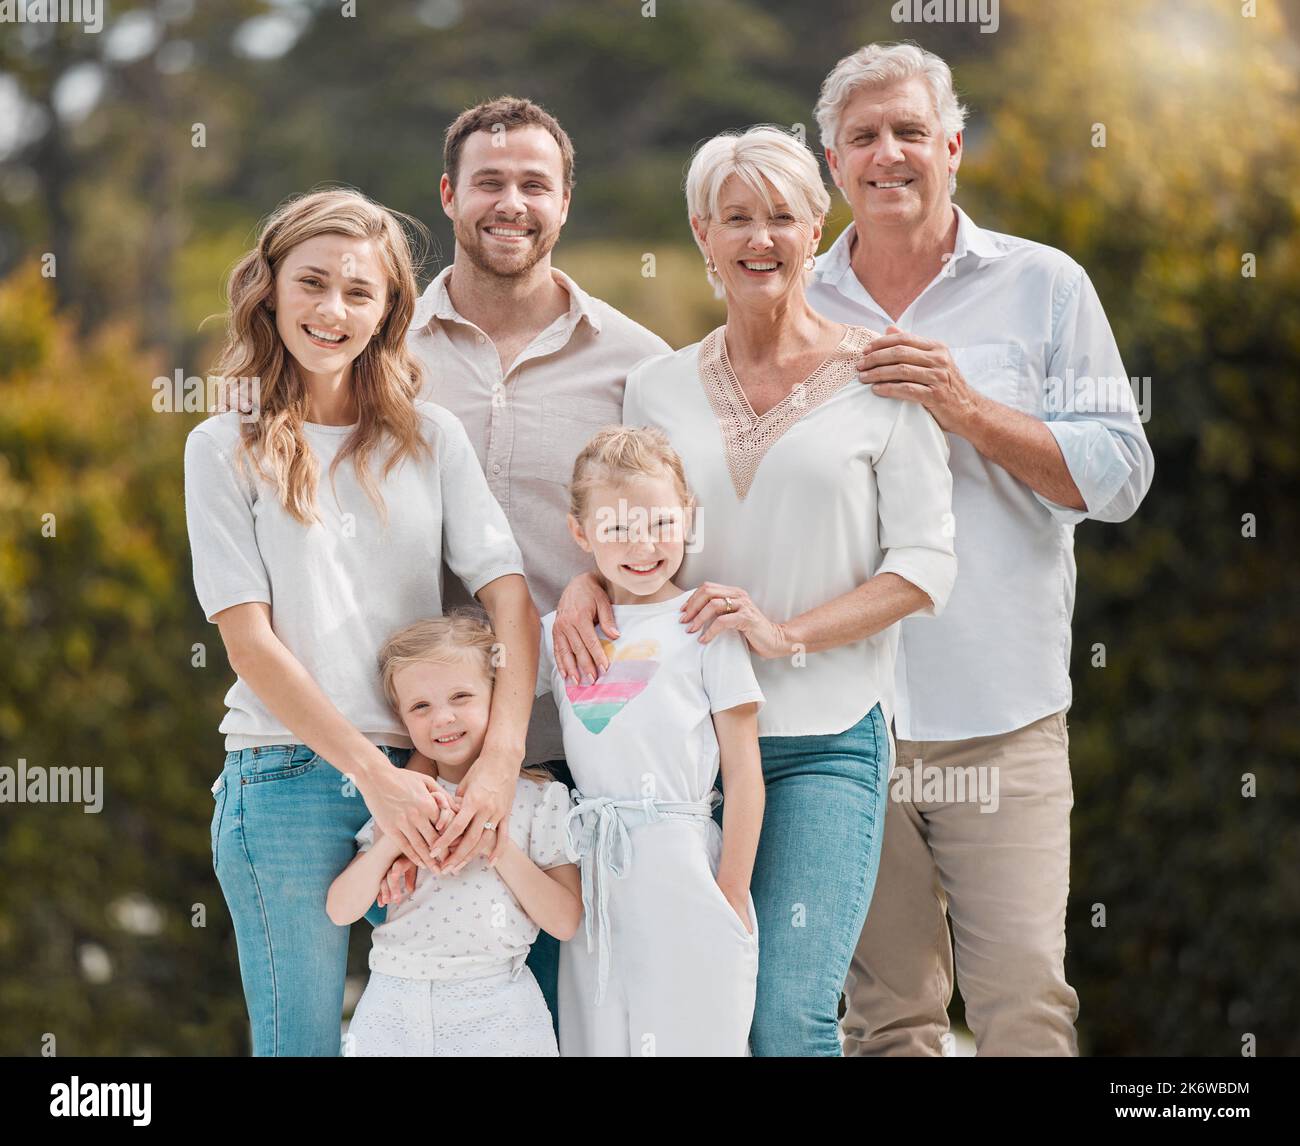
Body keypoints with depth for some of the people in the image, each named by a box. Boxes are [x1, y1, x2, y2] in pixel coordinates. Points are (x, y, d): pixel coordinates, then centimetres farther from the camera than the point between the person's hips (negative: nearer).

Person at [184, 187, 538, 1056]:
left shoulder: (432, 439, 9)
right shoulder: (226, 449, 2)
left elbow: (511, 599, 0)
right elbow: (248, 638, -5)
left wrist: (502, 758, -15)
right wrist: (372, 773, -14)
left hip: (427, 777, 3)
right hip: (288, 781, -3)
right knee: (303, 1039, -1)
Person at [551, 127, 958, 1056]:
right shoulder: (658, 387, 10)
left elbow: (925, 564, -3)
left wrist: (786, 632, -15)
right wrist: (587, 583, -4)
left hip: (827, 742, -3)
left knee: (789, 1016, -14)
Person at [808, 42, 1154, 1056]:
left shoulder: (1043, 287, 4)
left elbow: (1119, 476, -2)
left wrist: (969, 409, -13)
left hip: (1002, 718, -2)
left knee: (1026, 999, -8)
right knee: (884, 1012, 8)